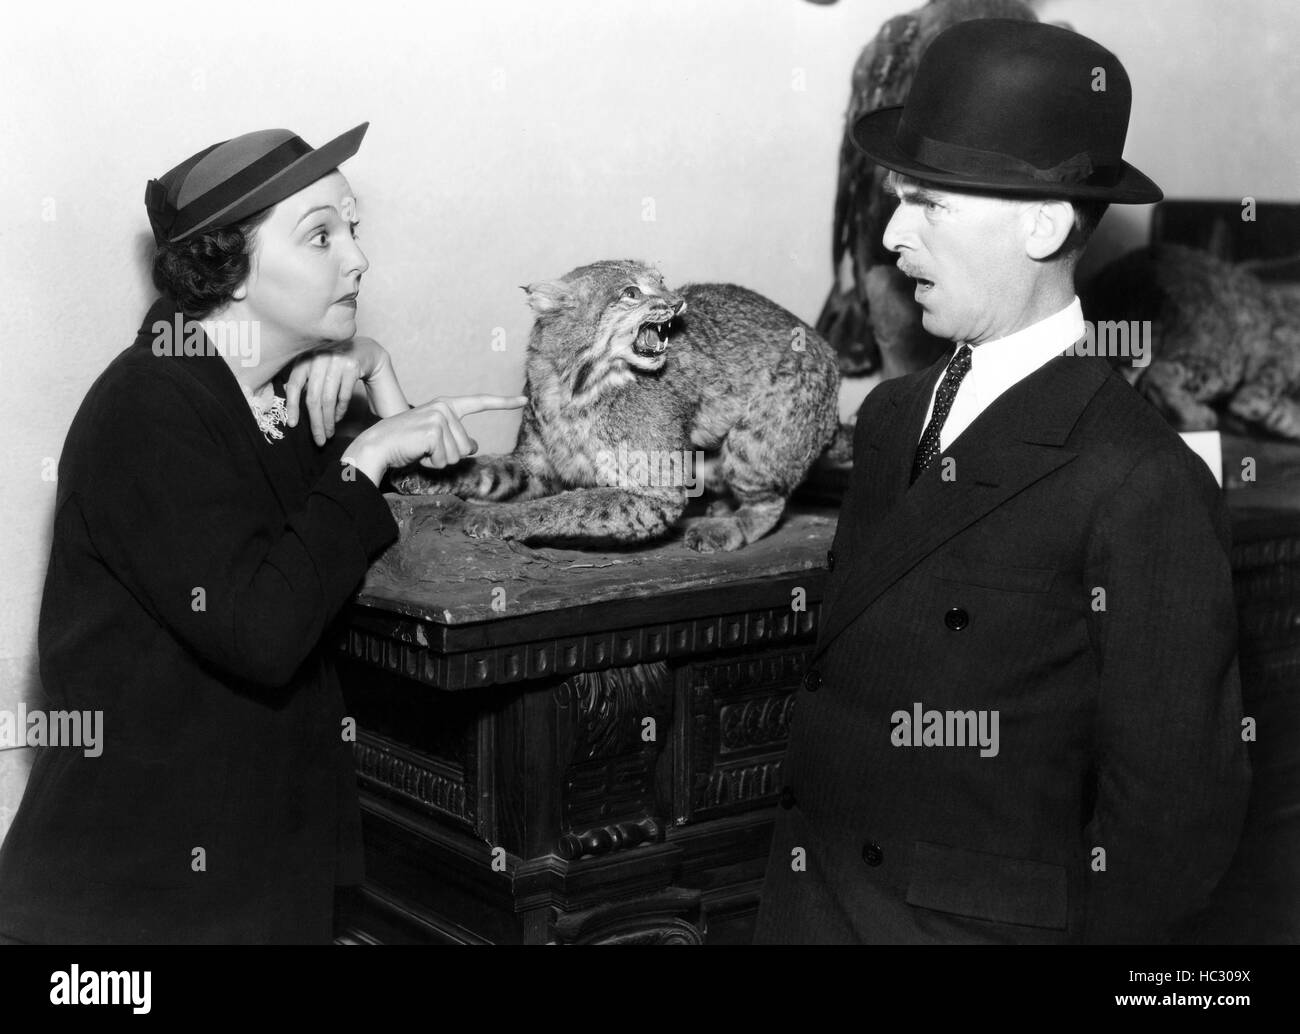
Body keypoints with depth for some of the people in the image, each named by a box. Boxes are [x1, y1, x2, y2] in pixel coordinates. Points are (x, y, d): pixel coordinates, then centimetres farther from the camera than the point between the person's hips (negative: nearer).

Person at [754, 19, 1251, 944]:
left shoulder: (1143, 487, -18)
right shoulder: (893, 416, 3)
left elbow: (1177, 806, -16)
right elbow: (838, 667, 8)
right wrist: (794, 882, 5)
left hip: (976, 920, -6)